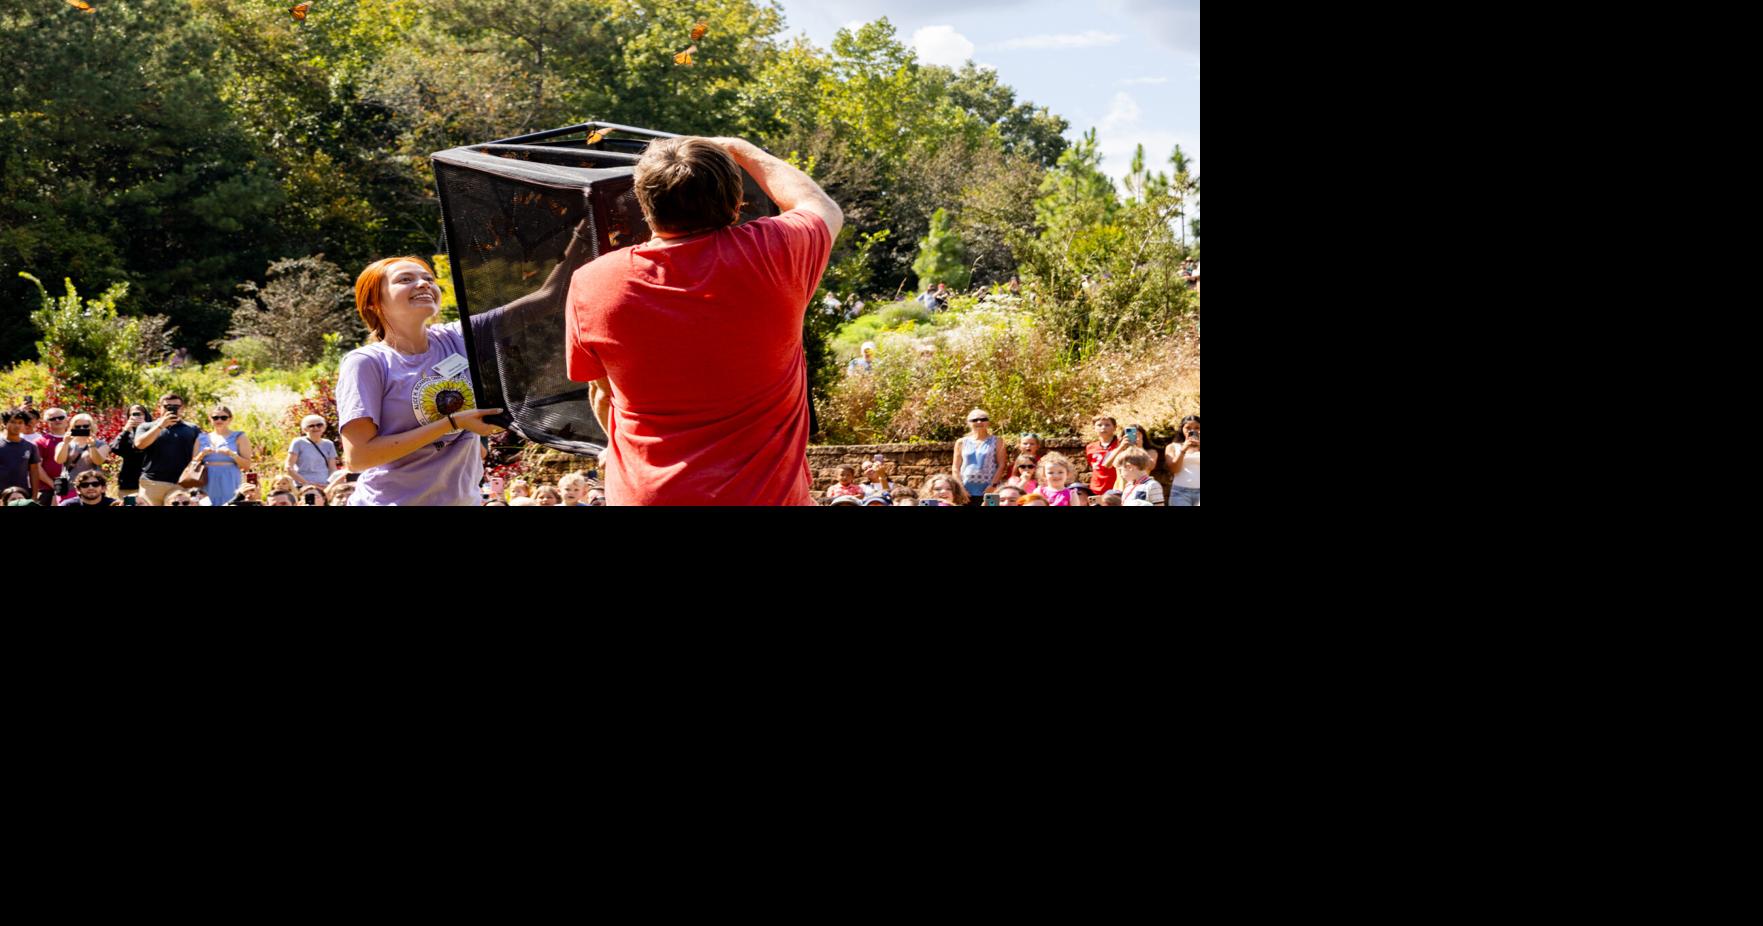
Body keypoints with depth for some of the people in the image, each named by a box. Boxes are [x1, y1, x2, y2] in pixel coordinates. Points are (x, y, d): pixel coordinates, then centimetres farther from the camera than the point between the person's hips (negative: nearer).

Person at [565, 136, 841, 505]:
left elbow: (602, 395, 5)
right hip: (768, 494, -1)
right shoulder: (771, 256, -16)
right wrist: (740, 151, 16)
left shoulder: (591, 286, -11)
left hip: (643, 494, 1)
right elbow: (825, 209, 7)